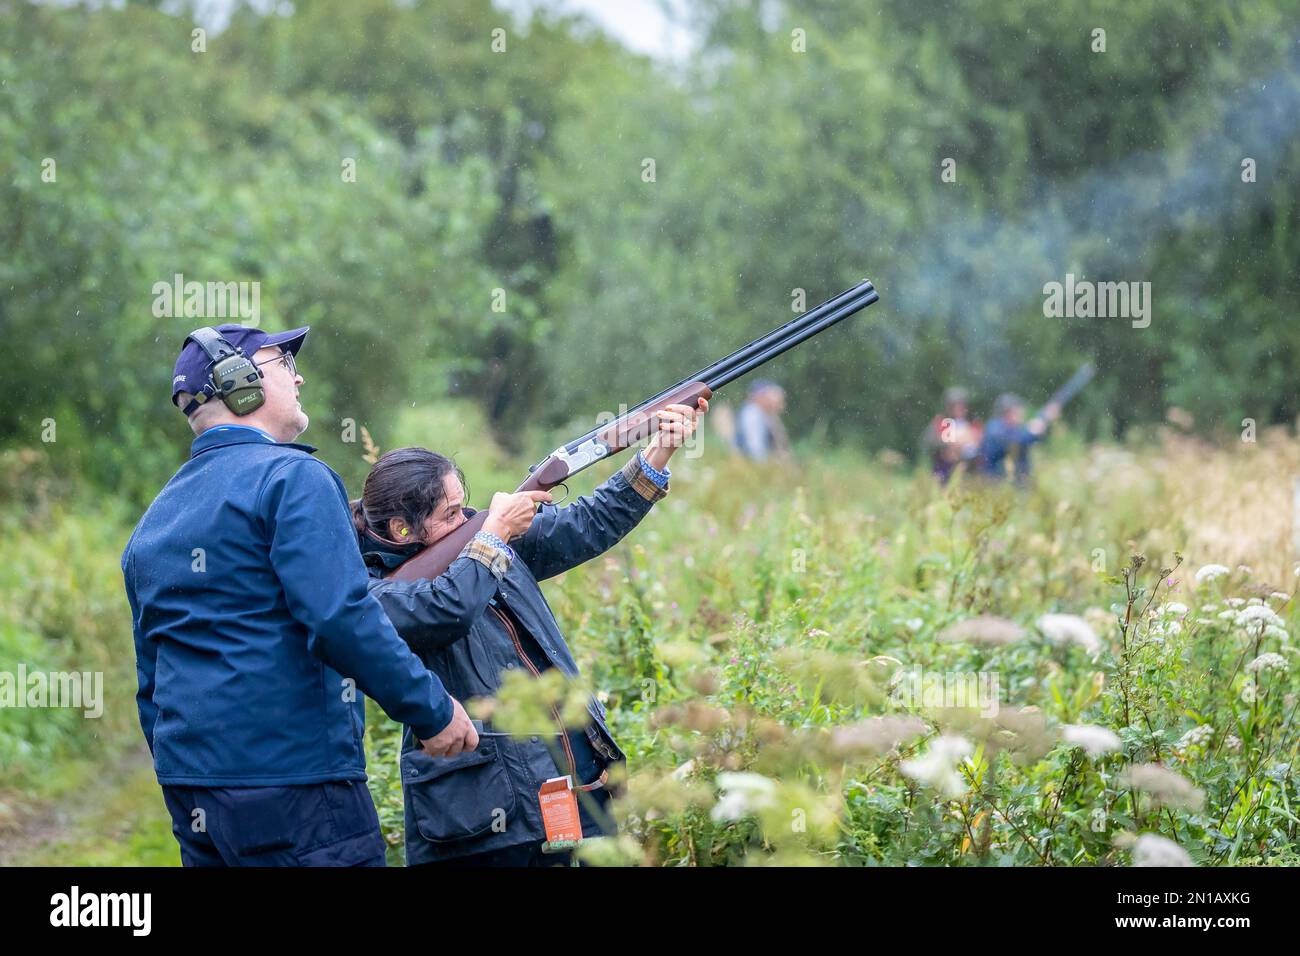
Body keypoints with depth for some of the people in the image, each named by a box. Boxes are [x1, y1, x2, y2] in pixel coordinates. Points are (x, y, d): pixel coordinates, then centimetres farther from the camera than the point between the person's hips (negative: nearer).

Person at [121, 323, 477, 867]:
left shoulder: (155, 516, 18)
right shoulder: (291, 477, -8)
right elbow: (342, 619, -20)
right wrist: (433, 710, -12)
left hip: (190, 792, 8)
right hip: (293, 782, -8)